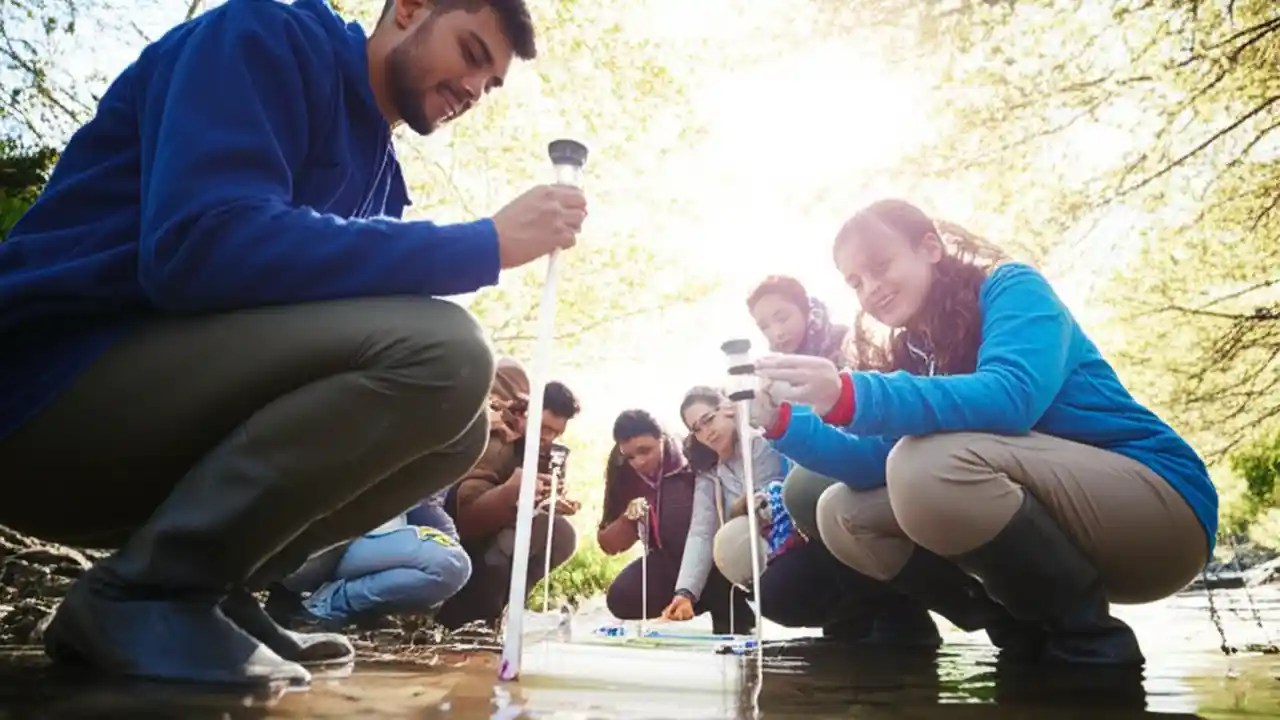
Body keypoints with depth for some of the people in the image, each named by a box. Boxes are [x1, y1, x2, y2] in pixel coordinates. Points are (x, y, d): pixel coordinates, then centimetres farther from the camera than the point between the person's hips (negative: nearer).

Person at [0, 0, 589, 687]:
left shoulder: (377, 169, 16)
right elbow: (203, 245, -25)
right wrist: (484, 243, -23)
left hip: (172, 407, 8)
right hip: (58, 384, -8)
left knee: (460, 428, 3)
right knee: (440, 349, -24)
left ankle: (210, 589, 0)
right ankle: (142, 593, -13)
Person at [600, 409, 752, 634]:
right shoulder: (623, 474, -5)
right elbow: (608, 545, 1)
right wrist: (629, 517, -20)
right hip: (671, 561, 5)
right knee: (621, 599, -15)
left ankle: (733, 622, -7)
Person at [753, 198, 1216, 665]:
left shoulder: (1011, 288, -9)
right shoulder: (914, 354, 9)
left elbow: (1011, 397, -31)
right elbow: (883, 463, -3)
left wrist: (851, 397, -41)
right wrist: (783, 423, -15)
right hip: (1058, 529, 7)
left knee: (931, 463, -32)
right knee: (843, 513, -3)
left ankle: (1090, 640, -11)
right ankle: (1032, 635, 0)